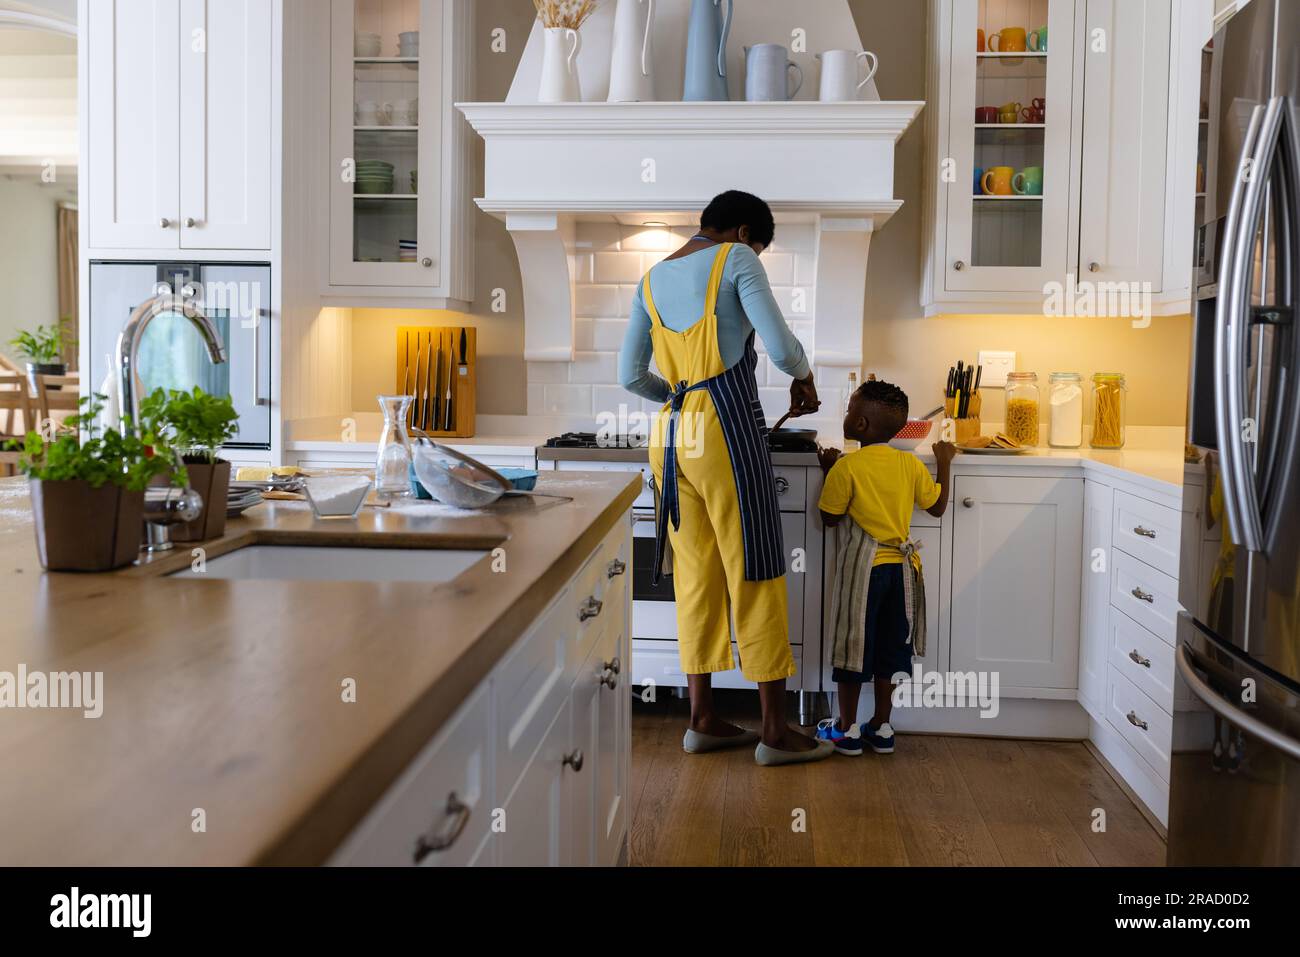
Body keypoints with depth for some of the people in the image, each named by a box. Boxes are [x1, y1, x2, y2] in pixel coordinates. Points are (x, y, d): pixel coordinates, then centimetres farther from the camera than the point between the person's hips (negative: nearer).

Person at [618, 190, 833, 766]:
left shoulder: (652, 279, 17)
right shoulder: (736, 260, -1)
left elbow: (630, 376, 16)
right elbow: (781, 347, -12)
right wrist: (803, 377, 9)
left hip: (672, 433, 7)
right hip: (727, 426, -7)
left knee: (696, 575, 11)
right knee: (755, 574, -1)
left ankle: (702, 719, 16)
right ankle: (775, 730, 4)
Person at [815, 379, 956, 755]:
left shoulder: (846, 467, -12)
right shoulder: (911, 465, 1)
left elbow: (829, 518, -5)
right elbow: (938, 507, 13)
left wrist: (828, 472, 6)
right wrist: (944, 462, 24)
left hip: (861, 568, -4)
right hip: (900, 566, 5)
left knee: (852, 645, 6)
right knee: (888, 648, 13)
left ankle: (847, 729, 13)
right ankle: (881, 728, 19)